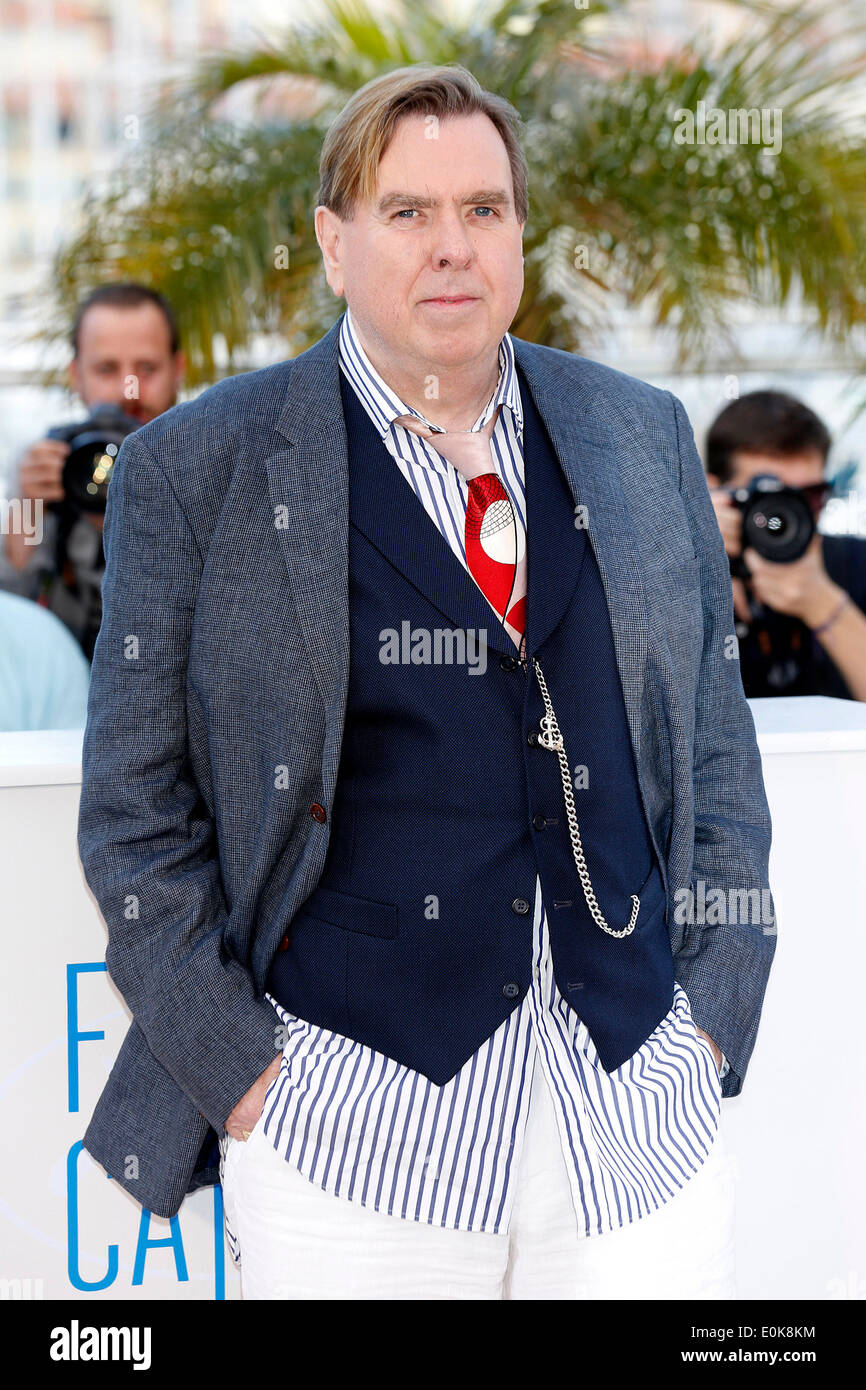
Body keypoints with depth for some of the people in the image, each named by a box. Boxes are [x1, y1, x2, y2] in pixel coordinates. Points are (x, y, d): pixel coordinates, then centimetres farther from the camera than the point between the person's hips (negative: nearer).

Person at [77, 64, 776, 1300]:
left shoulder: (641, 436, 9)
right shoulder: (197, 468, -1)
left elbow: (714, 733, 14)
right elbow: (136, 809, 1)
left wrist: (715, 1016, 5)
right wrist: (239, 1071, -6)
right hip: (351, 1133, -3)